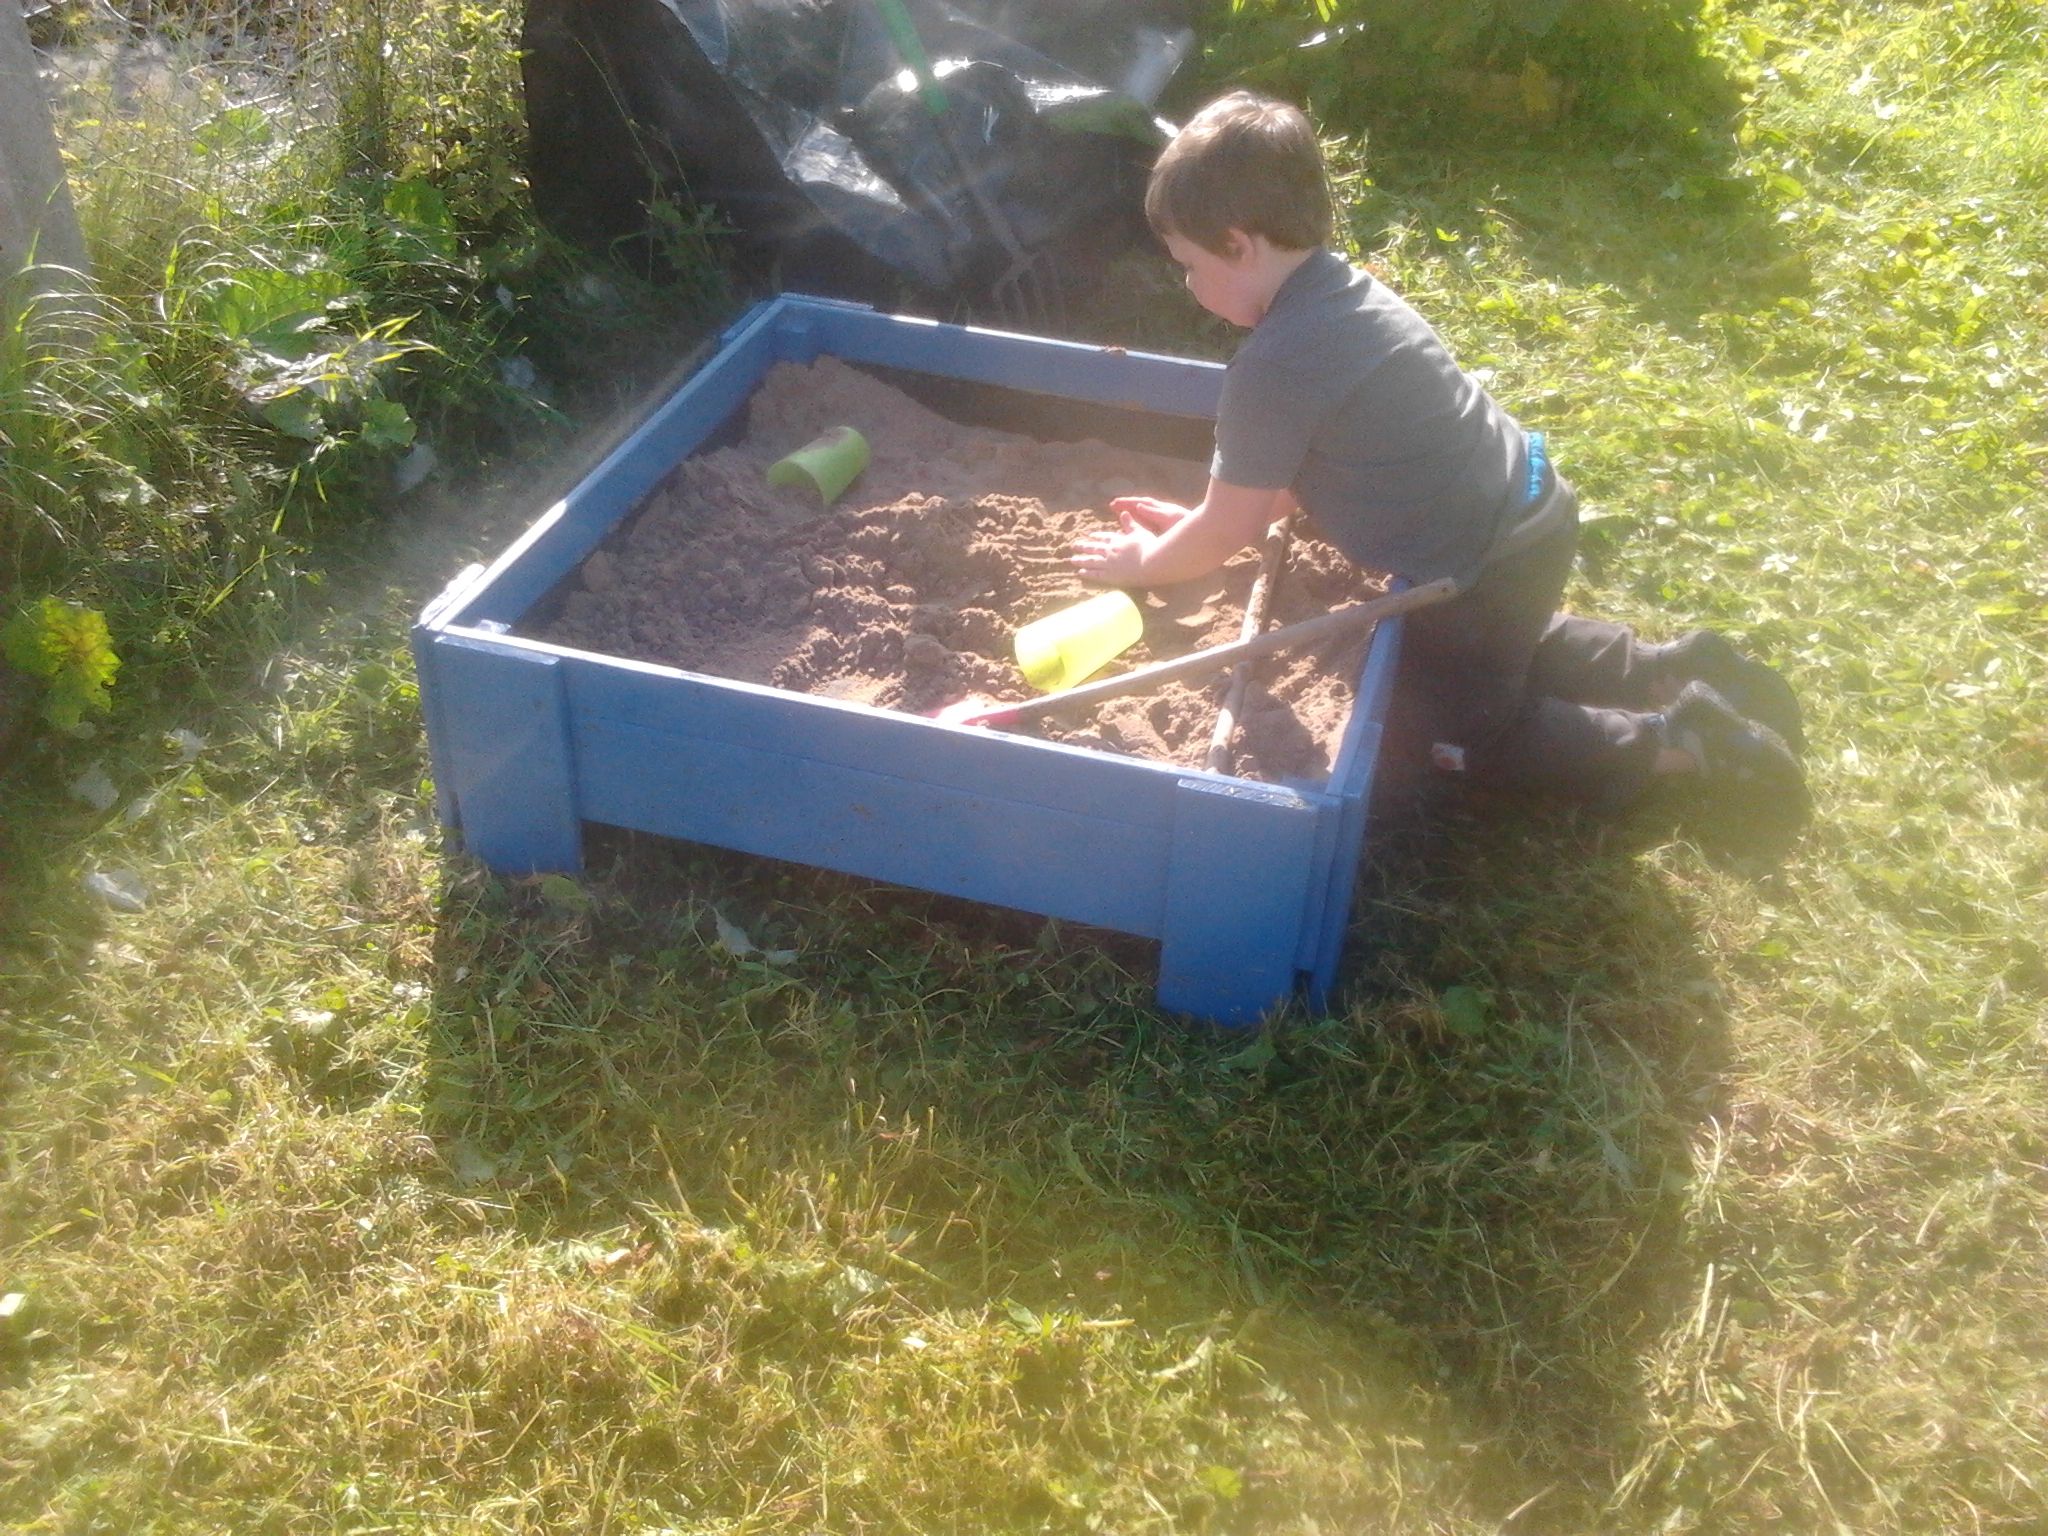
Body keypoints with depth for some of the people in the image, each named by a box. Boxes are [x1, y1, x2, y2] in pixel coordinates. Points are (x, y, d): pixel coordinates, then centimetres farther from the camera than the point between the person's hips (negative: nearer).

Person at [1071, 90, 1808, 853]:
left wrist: (1146, 563, 5)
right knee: (1500, 649, 36)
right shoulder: (1346, 290, 3)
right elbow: (1287, 474, 15)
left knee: (1420, 733, 11)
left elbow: (1227, 534, -12)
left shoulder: (1273, 368, -25)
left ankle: (1670, 743, 4)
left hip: (1484, 568, -9)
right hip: (1530, 511, 9)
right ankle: (1670, 671, 23)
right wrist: (1200, 521, 15)